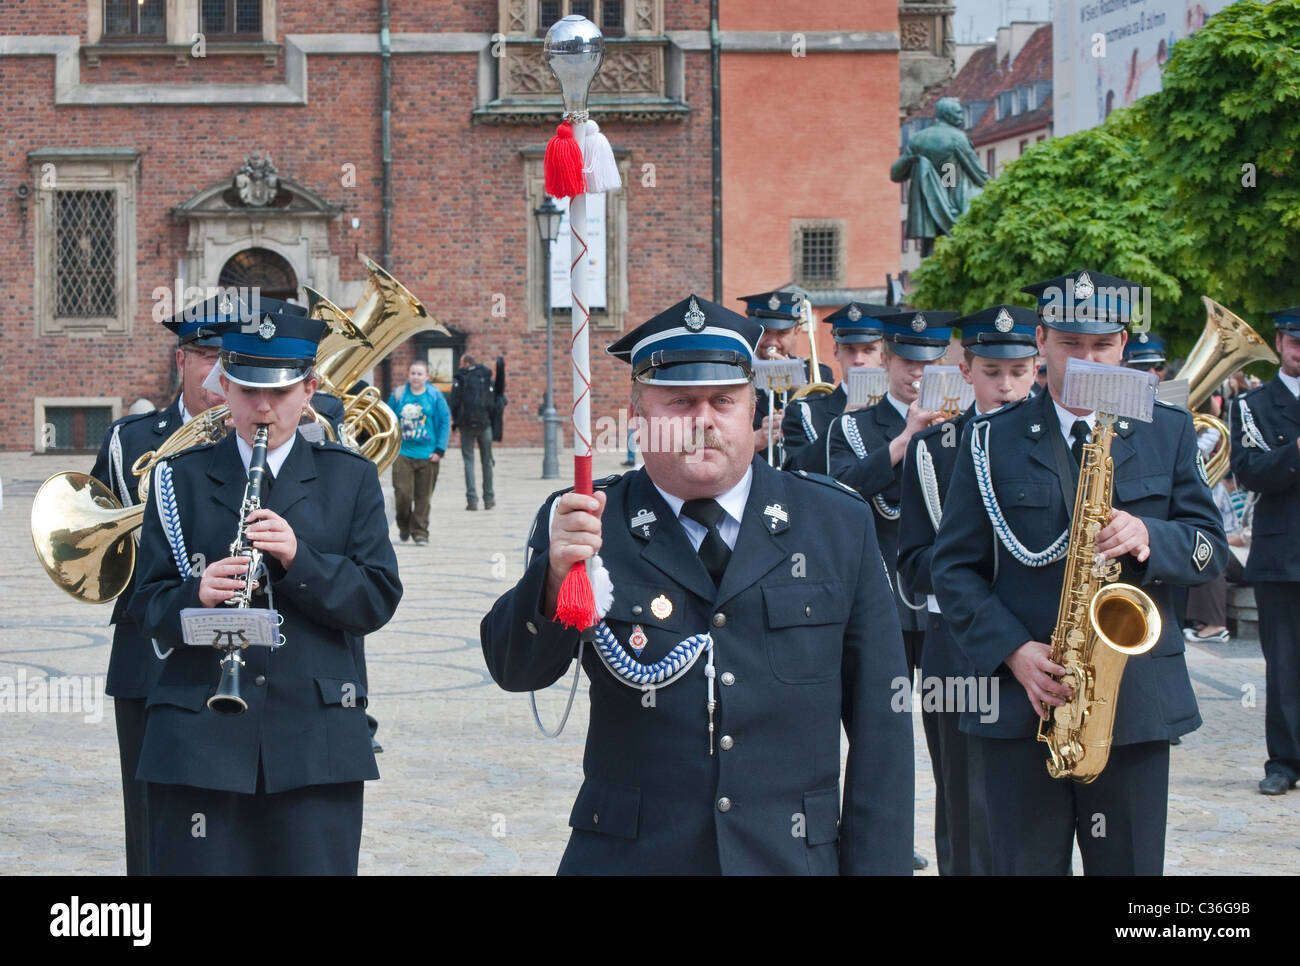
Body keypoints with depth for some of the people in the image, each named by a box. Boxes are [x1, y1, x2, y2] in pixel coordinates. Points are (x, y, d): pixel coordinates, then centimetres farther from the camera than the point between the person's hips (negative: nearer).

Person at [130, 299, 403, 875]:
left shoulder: (351, 479, 10)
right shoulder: (181, 479, 10)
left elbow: (378, 600, 1)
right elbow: (147, 603, 5)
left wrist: (300, 559, -15)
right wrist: (195, 594, -18)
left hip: (315, 742, 0)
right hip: (199, 738, 0)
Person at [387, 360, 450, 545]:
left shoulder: (435, 397, 0)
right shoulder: (398, 396, 4)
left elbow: (445, 422, 2)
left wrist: (439, 450, -4)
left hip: (427, 455, 0)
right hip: (403, 453, 1)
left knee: (423, 497, 3)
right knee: (402, 494, -6)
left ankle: (420, 532, 14)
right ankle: (404, 526, 19)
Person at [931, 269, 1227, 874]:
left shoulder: (1168, 434, 10)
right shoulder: (992, 442, 6)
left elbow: (1211, 548, 6)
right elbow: (952, 567, 3)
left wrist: (1149, 538, -16)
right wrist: (1012, 651, -11)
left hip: (1136, 705, 1)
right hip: (1019, 702, -1)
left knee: (1131, 865, 4)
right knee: (1023, 867, 2)